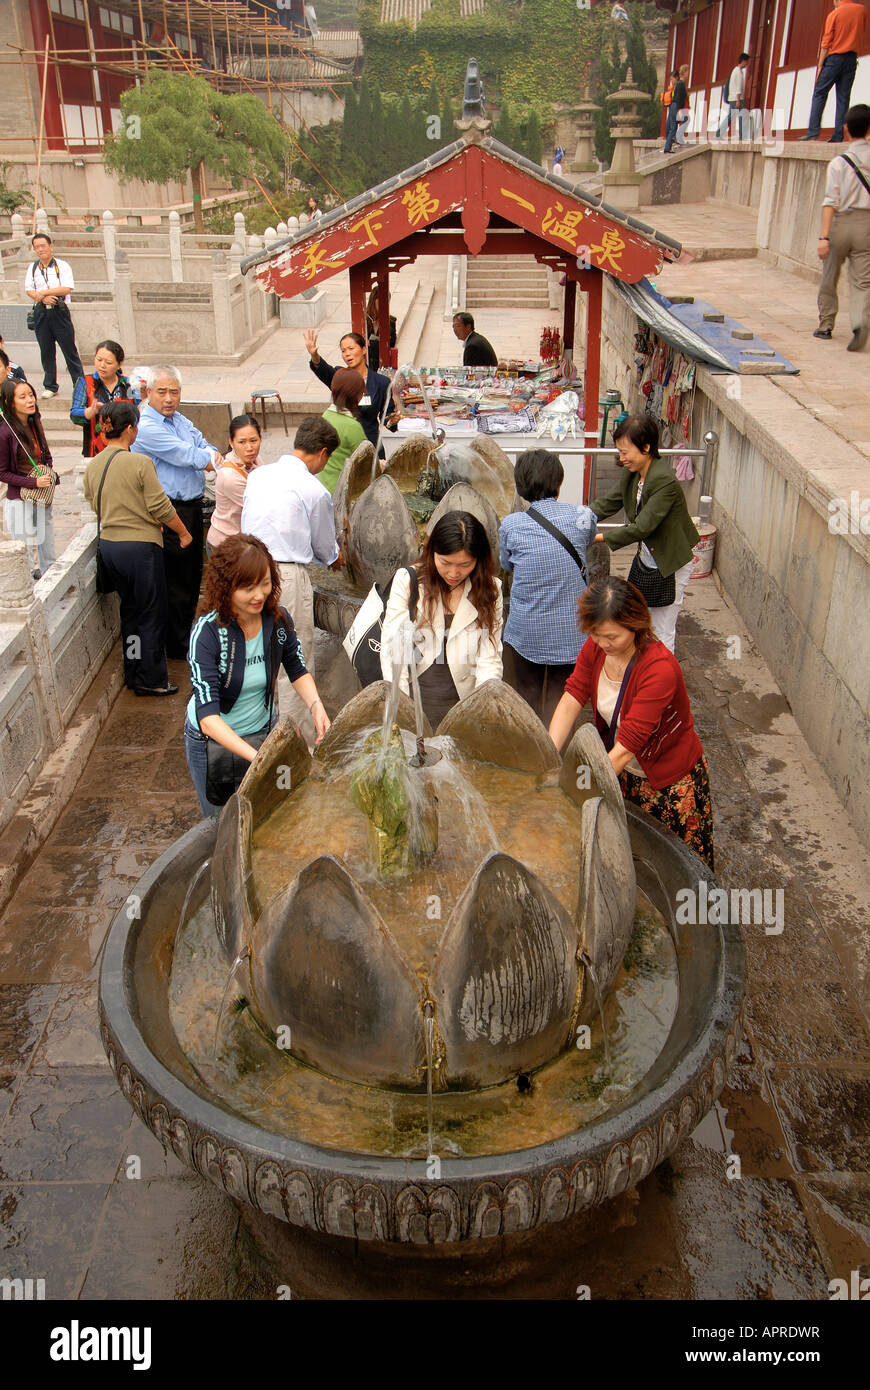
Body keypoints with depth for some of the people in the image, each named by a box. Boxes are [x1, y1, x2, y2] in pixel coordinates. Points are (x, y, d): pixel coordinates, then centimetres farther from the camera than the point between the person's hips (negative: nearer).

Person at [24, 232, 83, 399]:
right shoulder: (32, 268, 11)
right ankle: (50, 387, 15)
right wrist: (44, 298, -15)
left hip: (60, 312, -4)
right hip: (41, 313, 4)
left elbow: (67, 288, -12)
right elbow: (29, 290, 4)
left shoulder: (62, 266, 0)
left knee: (69, 349, -3)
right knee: (46, 351, 7)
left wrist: (43, 292, -11)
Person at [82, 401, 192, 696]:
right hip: (140, 546, -7)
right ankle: (150, 680, 11)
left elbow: (93, 503, 13)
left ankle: (133, 675, 28)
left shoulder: (92, 466, 4)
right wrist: (183, 533, 0)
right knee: (151, 614, 6)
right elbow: (160, 507, -15)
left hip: (108, 545, 7)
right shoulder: (140, 463, -16)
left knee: (130, 610, 20)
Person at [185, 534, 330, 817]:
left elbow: (297, 669, 6)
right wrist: (257, 757, -45)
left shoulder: (278, 619, -14)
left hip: (264, 732, 4)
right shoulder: (207, 632, -27)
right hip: (213, 739, -3)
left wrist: (316, 705, -15)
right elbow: (208, 716, -34)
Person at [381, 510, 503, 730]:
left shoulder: (489, 589, 6)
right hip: (413, 701, 0)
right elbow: (392, 649, -2)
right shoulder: (407, 580, 2)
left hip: (462, 703, 1)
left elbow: (489, 661, 1)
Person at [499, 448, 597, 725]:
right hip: (570, 633, 0)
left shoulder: (511, 525, -8)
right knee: (559, 702, 12)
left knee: (526, 700, 16)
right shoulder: (583, 517, -7)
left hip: (525, 633, 0)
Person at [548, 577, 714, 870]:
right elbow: (571, 701, -18)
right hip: (622, 771, 6)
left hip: (670, 783, -5)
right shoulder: (595, 649, -13)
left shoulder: (660, 668, -34)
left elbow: (627, 746, -36)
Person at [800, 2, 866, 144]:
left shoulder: (834, 14, -4)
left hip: (834, 57, -4)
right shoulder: (861, 10, 8)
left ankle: (813, 131, -13)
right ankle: (838, 135, -5)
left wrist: (820, 65, -6)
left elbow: (826, 43, -8)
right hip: (852, 57, 4)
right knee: (843, 97, 3)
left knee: (819, 93, 0)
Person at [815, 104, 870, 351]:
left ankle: (825, 325, 24)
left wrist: (824, 236, -16)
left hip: (841, 222, -2)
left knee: (829, 277, 15)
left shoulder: (838, 162, -6)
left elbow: (831, 201, -13)